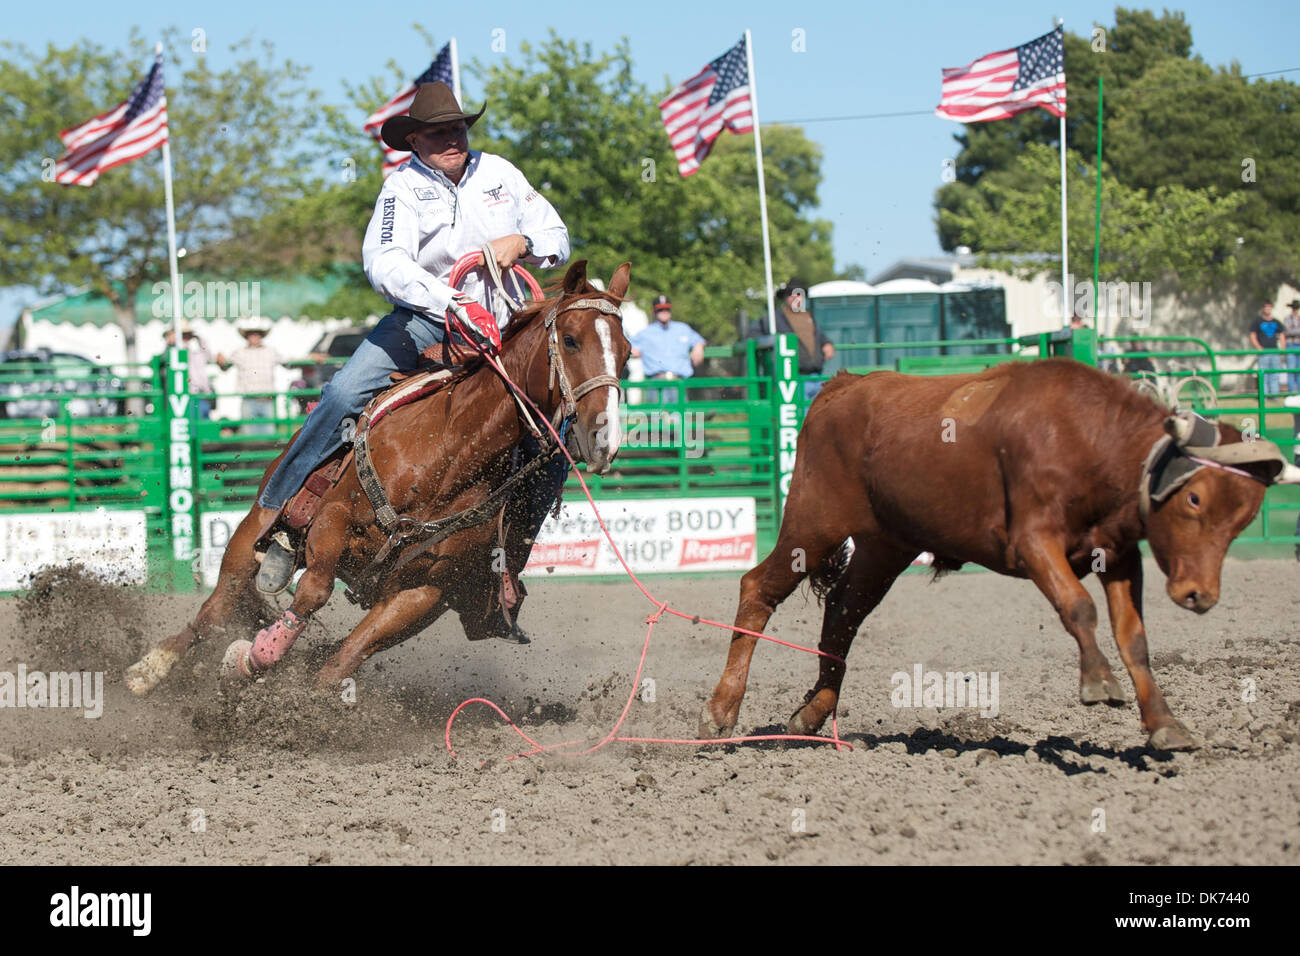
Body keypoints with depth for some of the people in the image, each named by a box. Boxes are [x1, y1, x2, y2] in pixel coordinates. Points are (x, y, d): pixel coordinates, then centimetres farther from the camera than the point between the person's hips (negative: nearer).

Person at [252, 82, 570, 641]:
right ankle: (278, 520, -20)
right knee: (343, 394, -28)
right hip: (422, 319, -3)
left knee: (550, 444, -12)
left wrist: (522, 243, -14)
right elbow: (383, 264, -27)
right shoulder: (404, 188, -9)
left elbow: (558, 240, 11)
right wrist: (452, 303, -42)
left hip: (498, 328, 3)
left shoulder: (498, 174, 6)